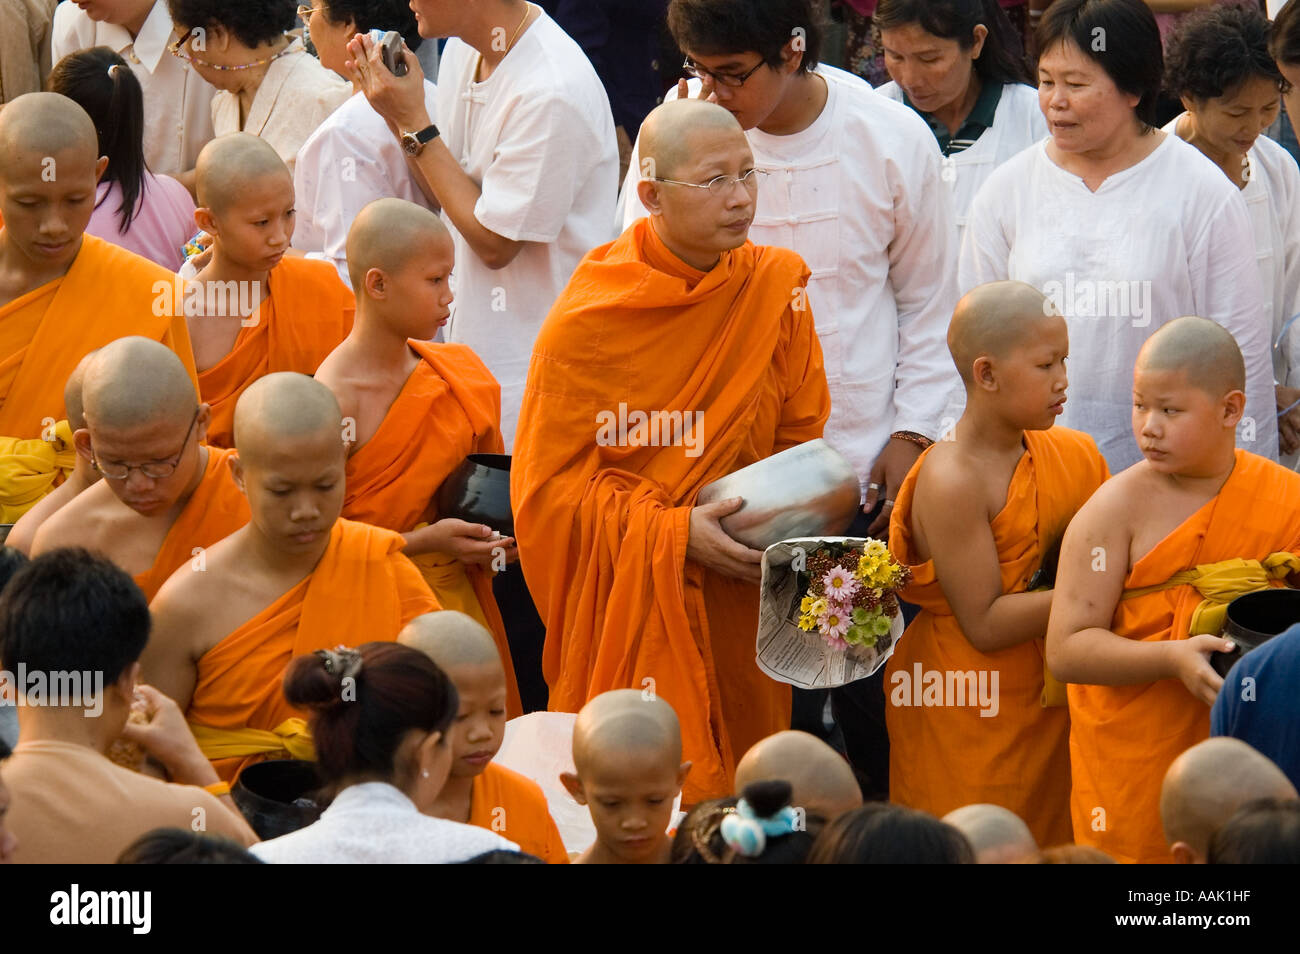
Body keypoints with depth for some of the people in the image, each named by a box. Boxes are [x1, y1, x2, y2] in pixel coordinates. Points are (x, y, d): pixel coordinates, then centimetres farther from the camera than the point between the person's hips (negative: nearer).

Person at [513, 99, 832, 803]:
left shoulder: (775, 288, 1)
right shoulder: (589, 320, -12)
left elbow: (801, 442, 12)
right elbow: (551, 483, -10)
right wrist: (673, 533, -21)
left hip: (741, 608, 4)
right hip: (628, 606, -4)